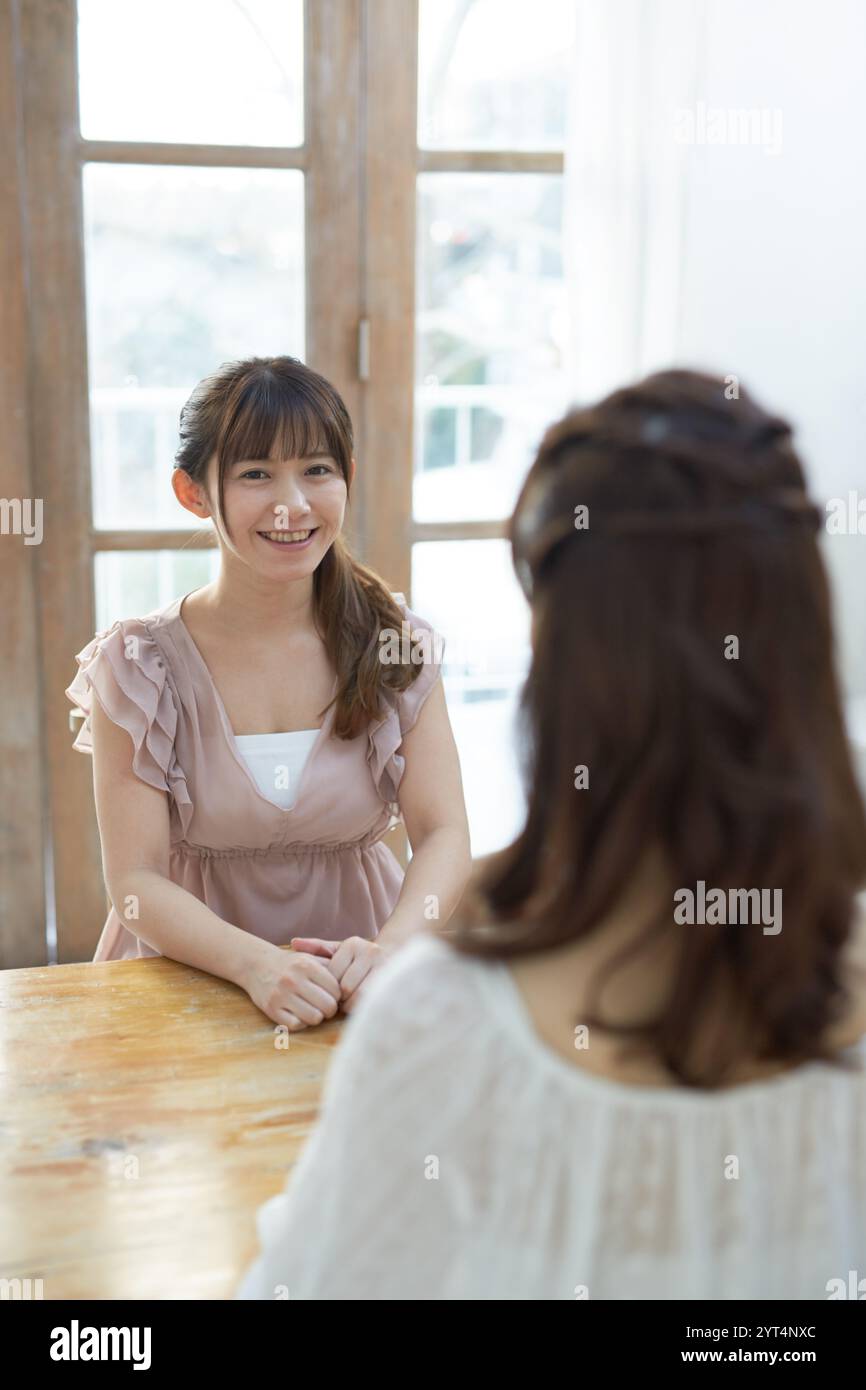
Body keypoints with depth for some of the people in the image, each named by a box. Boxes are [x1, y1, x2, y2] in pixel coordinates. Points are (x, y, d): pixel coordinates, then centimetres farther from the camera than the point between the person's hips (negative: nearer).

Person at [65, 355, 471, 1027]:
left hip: (354, 982, 1)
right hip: (191, 968, -1)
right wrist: (255, 963, -25)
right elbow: (136, 879, -8)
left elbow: (444, 835, -5)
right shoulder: (138, 667, -4)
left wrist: (390, 949, -24)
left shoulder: (398, 644, 1)